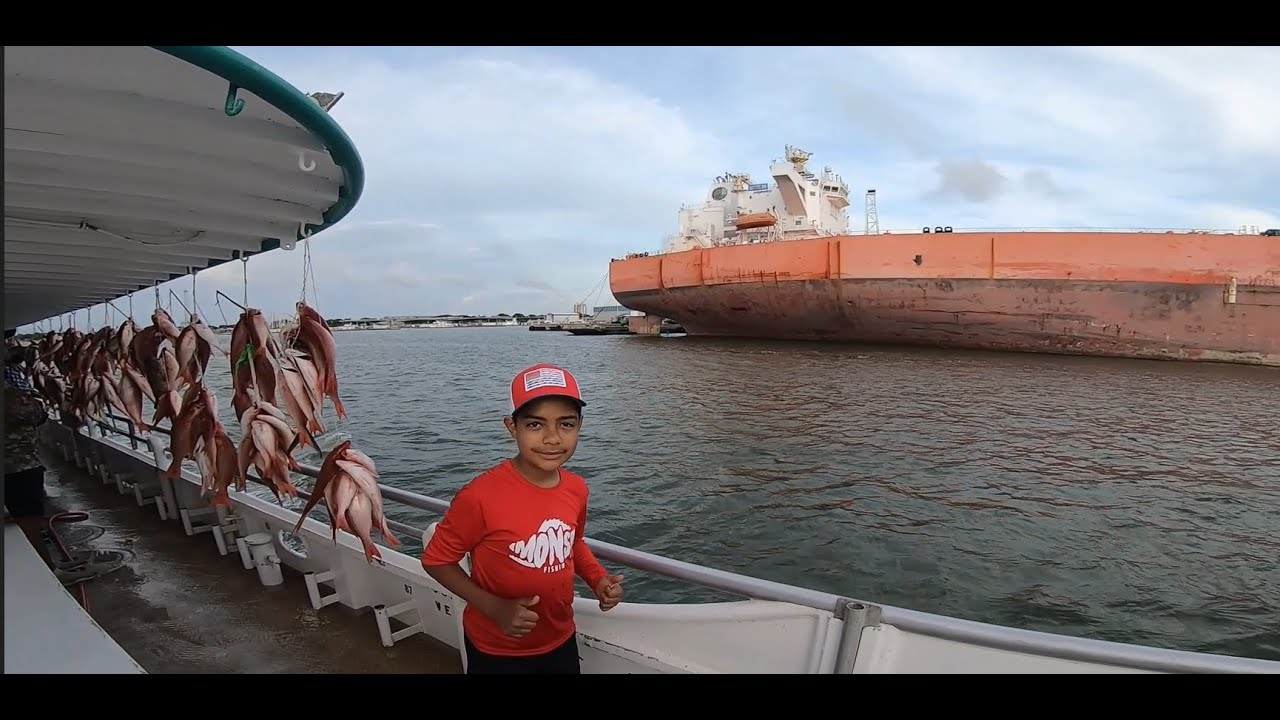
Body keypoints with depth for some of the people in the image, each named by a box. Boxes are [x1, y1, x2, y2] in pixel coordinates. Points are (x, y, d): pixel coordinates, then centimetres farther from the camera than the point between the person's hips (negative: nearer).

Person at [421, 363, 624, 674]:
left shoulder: (577, 489, -10)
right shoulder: (481, 495, -26)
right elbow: (436, 559, -14)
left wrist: (598, 579, -8)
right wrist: (495, 608, -23)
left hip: (561, 641, 5)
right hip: (497, 651, -4)